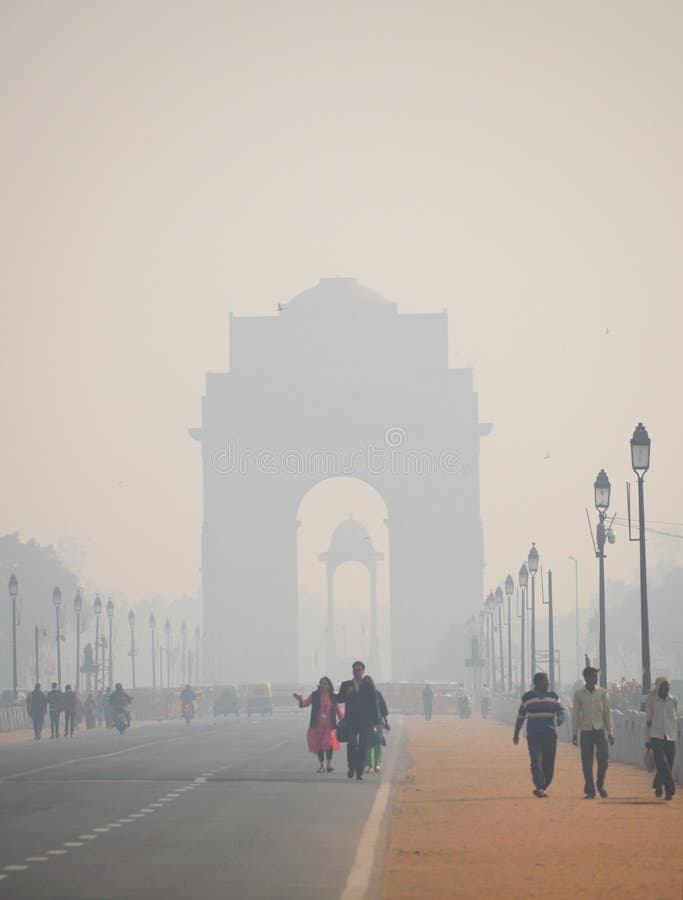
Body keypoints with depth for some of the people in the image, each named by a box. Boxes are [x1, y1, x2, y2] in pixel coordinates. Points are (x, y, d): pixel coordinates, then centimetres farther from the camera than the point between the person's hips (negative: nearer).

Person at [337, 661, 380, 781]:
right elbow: (338, 699, 3)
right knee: (351, 744, -15)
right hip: (351, 721, 0)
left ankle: (359, 772, 4)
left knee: (363, 747, -1)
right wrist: (347, 694, -16)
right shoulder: (345, 685, 10)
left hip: (365, 722, 0)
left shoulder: (369, 686, 7)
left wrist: (375, 721, 0)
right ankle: (351, 767, 1)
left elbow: (374, 704, 5)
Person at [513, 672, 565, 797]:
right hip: (533, 734, -2)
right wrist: (516, 734, 16)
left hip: (550, 734, 2)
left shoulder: (553, 696, 10)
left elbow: (560, 710, 4)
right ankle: (539, 788, -25)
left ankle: (541, 788, 13)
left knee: (549, 764, 1)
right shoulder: (528, 697, 6)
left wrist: (560, 719, -20)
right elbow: (521, 715, 13)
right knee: (536, 761, -17)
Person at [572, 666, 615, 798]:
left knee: (604, 759, -10)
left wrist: (610, 732, 4)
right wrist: (574, 733, -2)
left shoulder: (602, 692, 5)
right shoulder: (579, 694, 1)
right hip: (585, 732, -1)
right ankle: (590, 791, 7)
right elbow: (575, 714, 4)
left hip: (600, 731, 1)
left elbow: (607, 713, 8)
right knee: (587, 764, -2)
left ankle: (600, 785, 13)